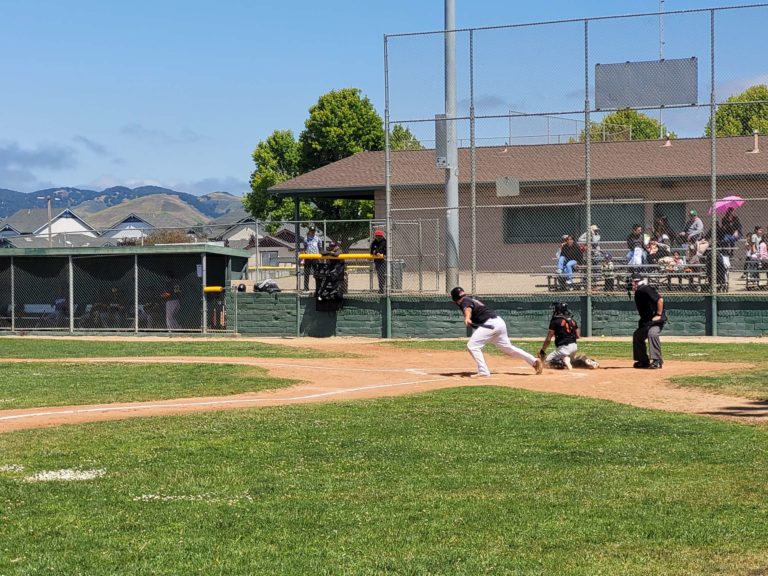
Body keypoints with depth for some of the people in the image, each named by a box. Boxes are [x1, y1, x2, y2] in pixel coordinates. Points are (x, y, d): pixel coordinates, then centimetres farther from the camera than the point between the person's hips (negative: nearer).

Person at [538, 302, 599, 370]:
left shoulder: (555, 321, -6)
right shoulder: (572, 320, 12)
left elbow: (548, 339, -7)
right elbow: (578, 336, 15)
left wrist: (542, 351, 1)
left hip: (563, 348, -7)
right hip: (574, 346, 7)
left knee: (547, 362, 0)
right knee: (570, 361, 30)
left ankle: (563, 362, -23)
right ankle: (584, 360, 4)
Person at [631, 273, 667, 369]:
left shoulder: (646, 289, -18)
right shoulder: (638, 293, 11)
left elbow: (660, 299, -26)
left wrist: (658, 315, -24)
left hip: (657, 320, -11)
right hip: (646, 321, 11)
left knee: (652, 333, -32)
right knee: (637, 336, 15)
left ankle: (657, 360, -31)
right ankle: (643, 361, 23)